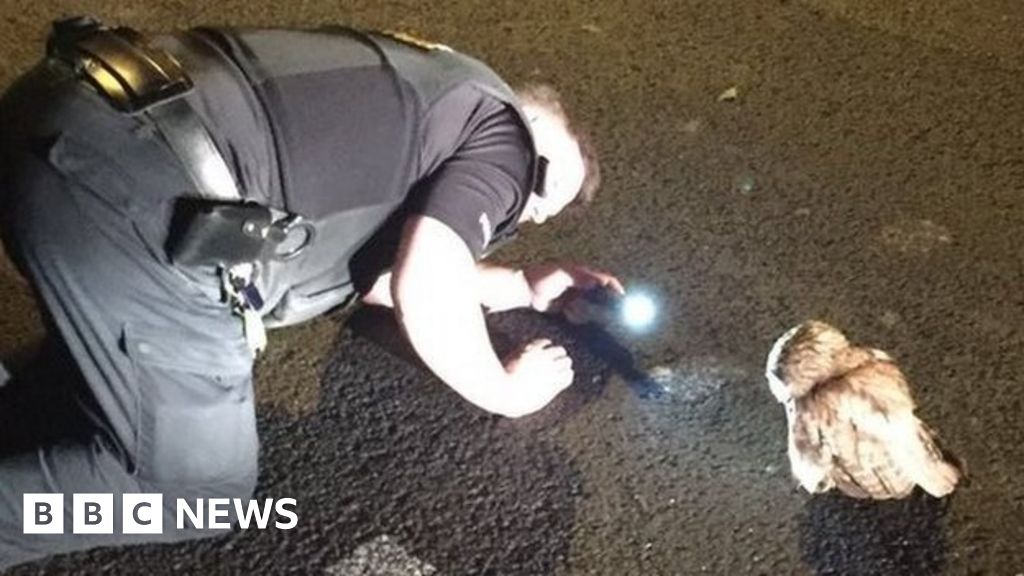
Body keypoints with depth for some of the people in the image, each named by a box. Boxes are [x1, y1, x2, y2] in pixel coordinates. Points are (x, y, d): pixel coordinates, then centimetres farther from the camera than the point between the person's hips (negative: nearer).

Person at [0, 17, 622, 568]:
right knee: (200, 484, 5)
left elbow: (363, 265, 30)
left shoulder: (422, 97, 29)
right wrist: (504, 390, 8)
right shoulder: (500, 130, 4)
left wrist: (522, 286, 34)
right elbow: (425, 290, -11)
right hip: (131, 188, -9)